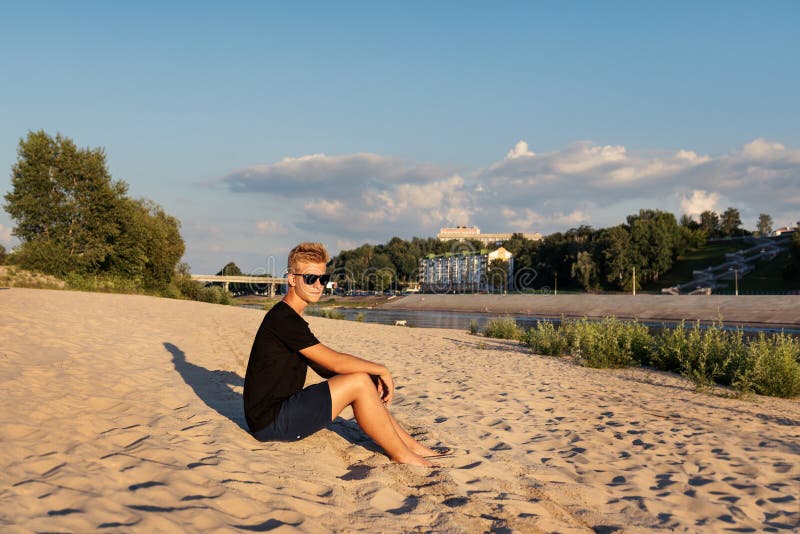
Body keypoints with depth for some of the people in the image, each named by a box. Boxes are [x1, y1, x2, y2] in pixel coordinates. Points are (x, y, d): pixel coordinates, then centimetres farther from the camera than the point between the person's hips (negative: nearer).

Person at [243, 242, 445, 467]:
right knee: (359, 383, -17)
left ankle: (413, 446, 10)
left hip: (281, 410, 10)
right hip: (269, 421, -10)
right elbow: (335, 361, -21)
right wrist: (381, 370, -7)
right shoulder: (283, 319, -17)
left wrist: (374, 373, 0)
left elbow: (325, 369, 15)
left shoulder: (290, 319, 16)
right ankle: (402, 456, -6)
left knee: (362, 381, 7)